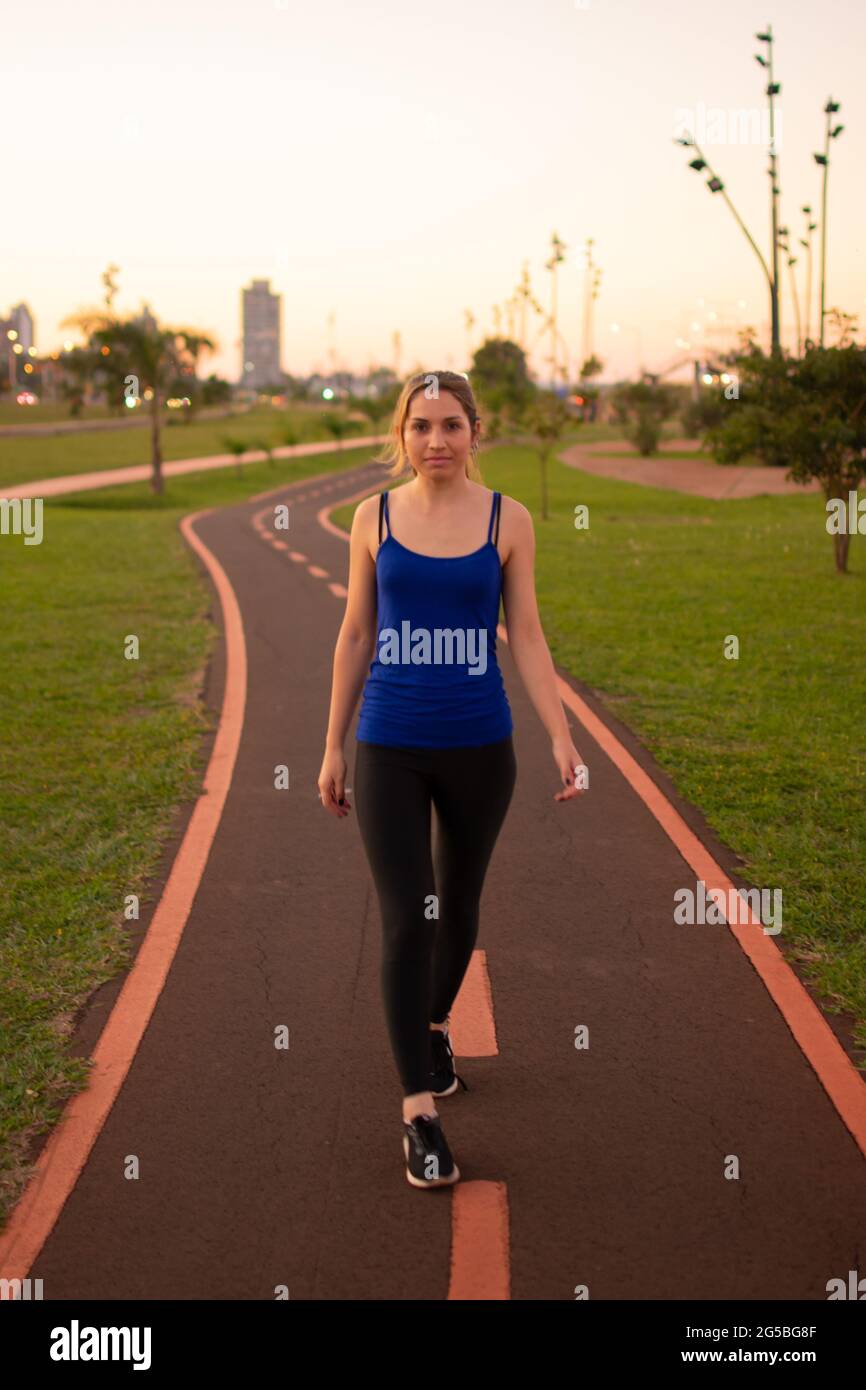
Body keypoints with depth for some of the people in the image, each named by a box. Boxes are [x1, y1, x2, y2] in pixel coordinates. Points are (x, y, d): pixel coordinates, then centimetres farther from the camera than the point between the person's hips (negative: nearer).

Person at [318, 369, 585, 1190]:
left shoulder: (508, 520, 0)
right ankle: (418, 1113, 1)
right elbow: (355, 636, 6)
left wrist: (561, 738, -9)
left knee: (458, 905, 18)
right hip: (390, 750, -1)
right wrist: (333, 746, 6)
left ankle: (435, 1026, 46)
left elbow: (526, 636, 0)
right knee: (406, 919, -6)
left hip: (479, 749, 1)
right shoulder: (374, 519, 1)